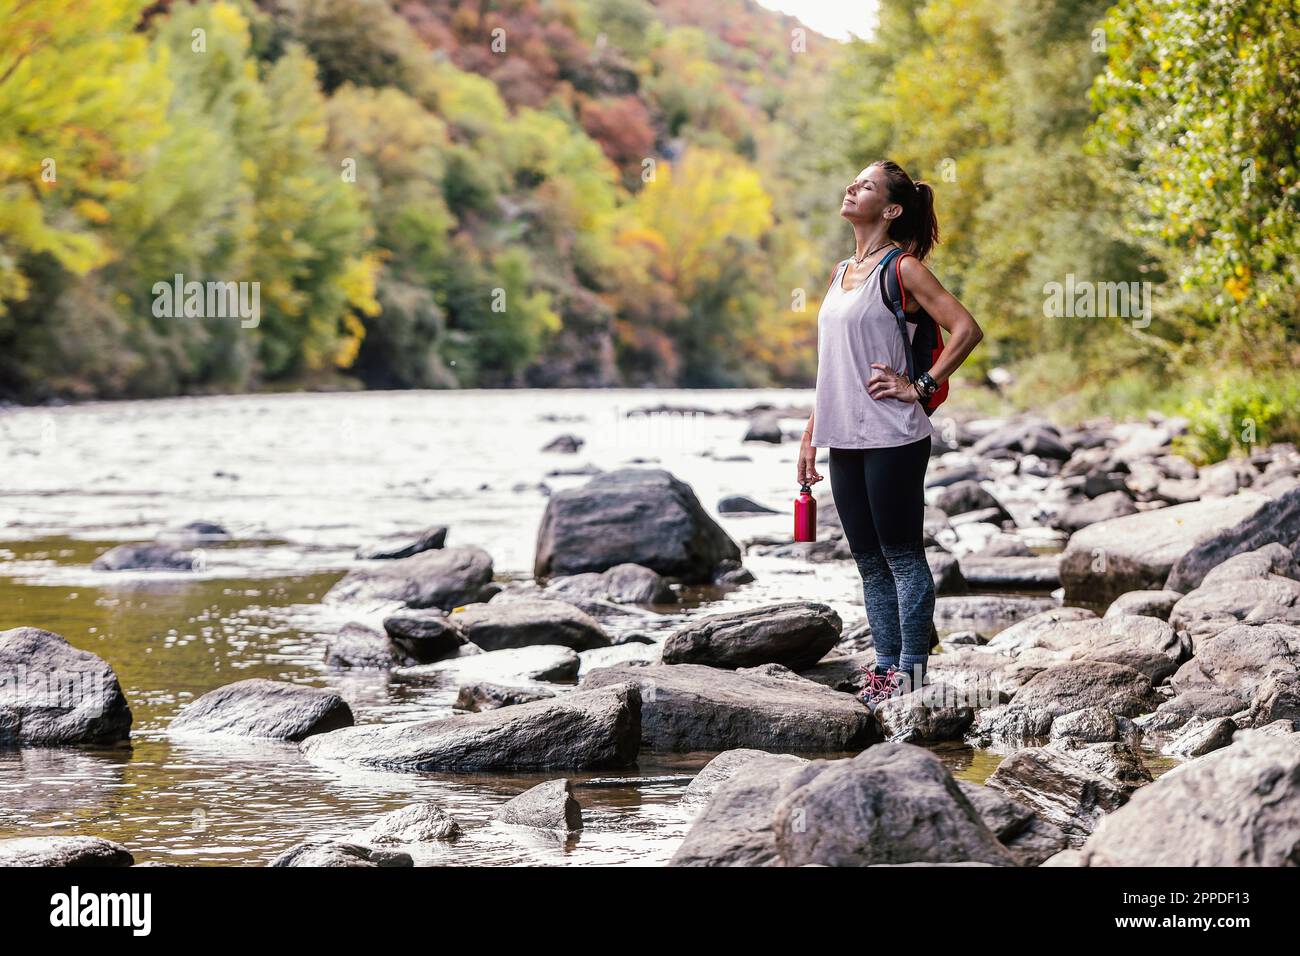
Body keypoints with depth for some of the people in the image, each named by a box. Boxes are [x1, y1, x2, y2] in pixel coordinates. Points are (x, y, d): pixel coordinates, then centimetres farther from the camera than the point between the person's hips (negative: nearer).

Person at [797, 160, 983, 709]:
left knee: (901, 554, -4)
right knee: (868, 559, 10)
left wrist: (919, 386, -13)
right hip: (844, 438, 8)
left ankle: (912, 671, 0)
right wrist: (810, 435, 18)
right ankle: (886, 665, 16)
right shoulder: (843, 272, 16)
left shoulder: (902, 268, -7)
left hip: (891, 437, -8)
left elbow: (966, 330, -14)